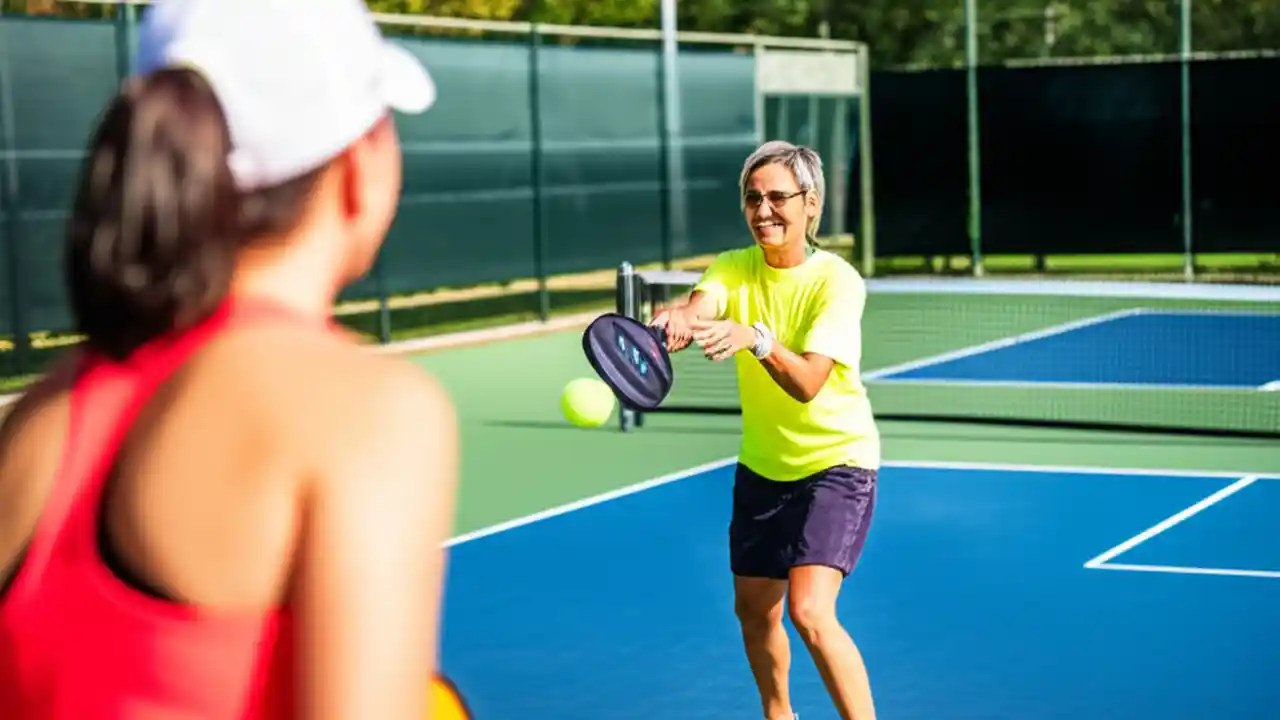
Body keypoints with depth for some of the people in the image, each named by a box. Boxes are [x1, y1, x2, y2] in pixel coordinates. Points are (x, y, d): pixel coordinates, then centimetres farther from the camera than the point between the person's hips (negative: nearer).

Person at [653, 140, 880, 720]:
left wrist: (755, 339, -49)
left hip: (837, 462, -6)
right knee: (753, 608, 16)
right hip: (762, 465, 6)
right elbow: (701, 306, -28)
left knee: (809, 611, -22)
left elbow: (807, 382, -31)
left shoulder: (836, 281, -19)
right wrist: (678, 320, -52)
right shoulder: (733, 268, -5)